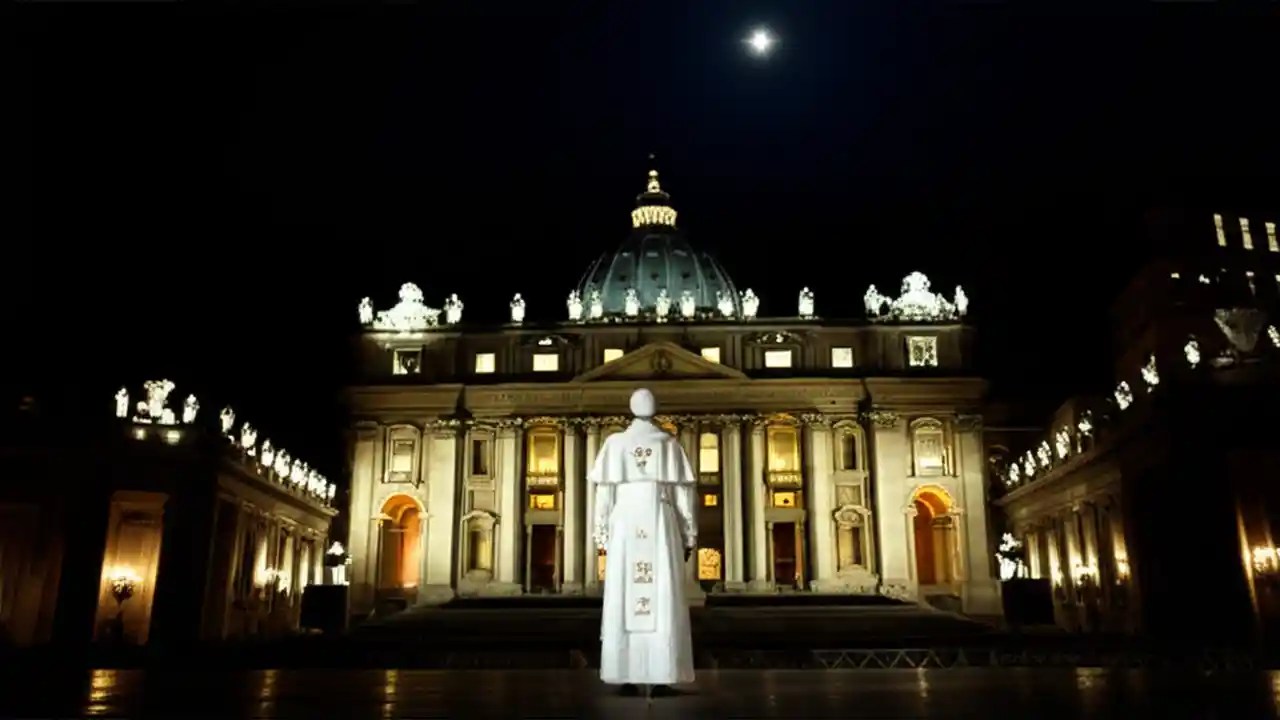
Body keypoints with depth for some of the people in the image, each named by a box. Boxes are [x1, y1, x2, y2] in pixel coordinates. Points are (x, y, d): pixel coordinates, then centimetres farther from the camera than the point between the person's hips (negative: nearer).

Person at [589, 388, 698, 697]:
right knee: (664, 602, -1)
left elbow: (605, 492, 1)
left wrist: (603, 537, 6)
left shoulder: (615, 443, 5)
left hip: (625, 527, 1)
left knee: (623, 602, 2)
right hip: (661, 526, 0)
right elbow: (685, 491, 2)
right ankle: (661, 678, -5)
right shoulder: (670, 443, 5)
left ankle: (627, 677, -1)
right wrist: (688, 538, 7)